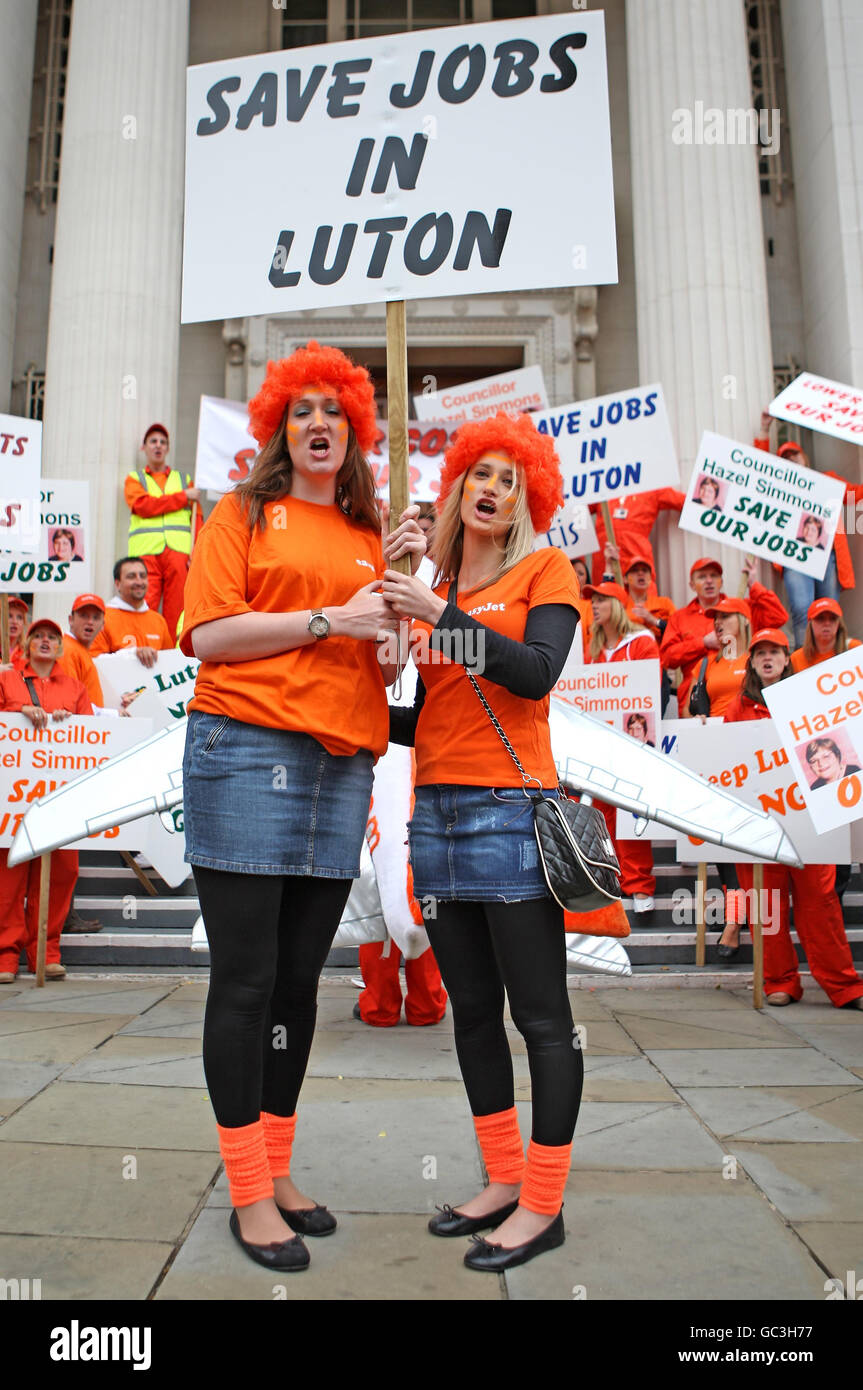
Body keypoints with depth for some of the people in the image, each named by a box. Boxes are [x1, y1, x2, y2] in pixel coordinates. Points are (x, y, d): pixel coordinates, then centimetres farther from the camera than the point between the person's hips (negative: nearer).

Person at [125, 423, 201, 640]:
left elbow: (197, 517, 13)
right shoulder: (134, 479, 20)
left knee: (176, 612, -6)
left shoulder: (184, 479, 24)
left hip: (178, 551, 1)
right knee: (144, 608, -12)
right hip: (146, 551, -1)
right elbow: (143, 506, -1)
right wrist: (183, 497, 1)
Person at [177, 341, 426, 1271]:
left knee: (298, 979, 11)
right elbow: (208, 632, -5)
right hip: (246, 749, -4)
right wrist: (330, 617, -9)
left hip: (342, 767, 5)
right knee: (245, 979, 0)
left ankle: (278, 1174, 26)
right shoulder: (245, 512, 7)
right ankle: (248, 1195, 15)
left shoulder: (370, 538, 20)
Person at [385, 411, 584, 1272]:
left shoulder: (544, 570, 4)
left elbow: (537, 672, -14)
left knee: (540, 1016, 2)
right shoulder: (430, 588, 15)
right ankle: (503, 1182, 27)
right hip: (437, 811, 6)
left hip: (510, 811, -5)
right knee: (472, 1011, 12)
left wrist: (442, 615, -15)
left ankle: (543, 1206, 15)